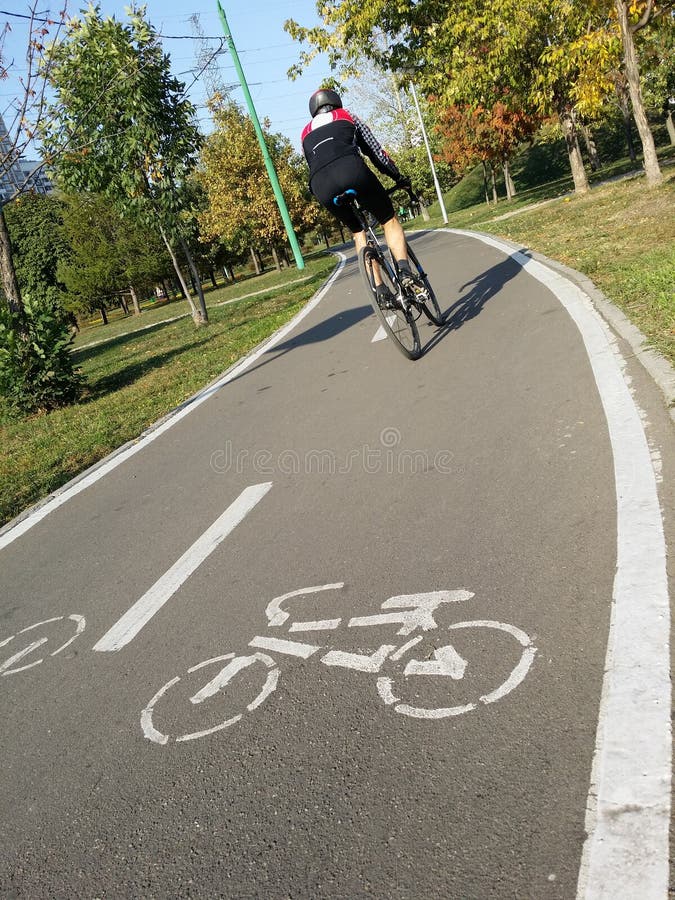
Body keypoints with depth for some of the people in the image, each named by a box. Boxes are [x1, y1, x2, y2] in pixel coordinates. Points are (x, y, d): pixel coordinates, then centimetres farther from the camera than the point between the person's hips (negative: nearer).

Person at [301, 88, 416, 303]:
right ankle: (405, 271, -10)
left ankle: (380, 290, 9)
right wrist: (399, 178, 33)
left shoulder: (305, 134, 36)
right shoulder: (347, 116, 29)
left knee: (358, 231, 21)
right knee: (389, 220, 14)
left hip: (321, 188, 3)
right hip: (352, 171, -3)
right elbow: (376, 151, 26)